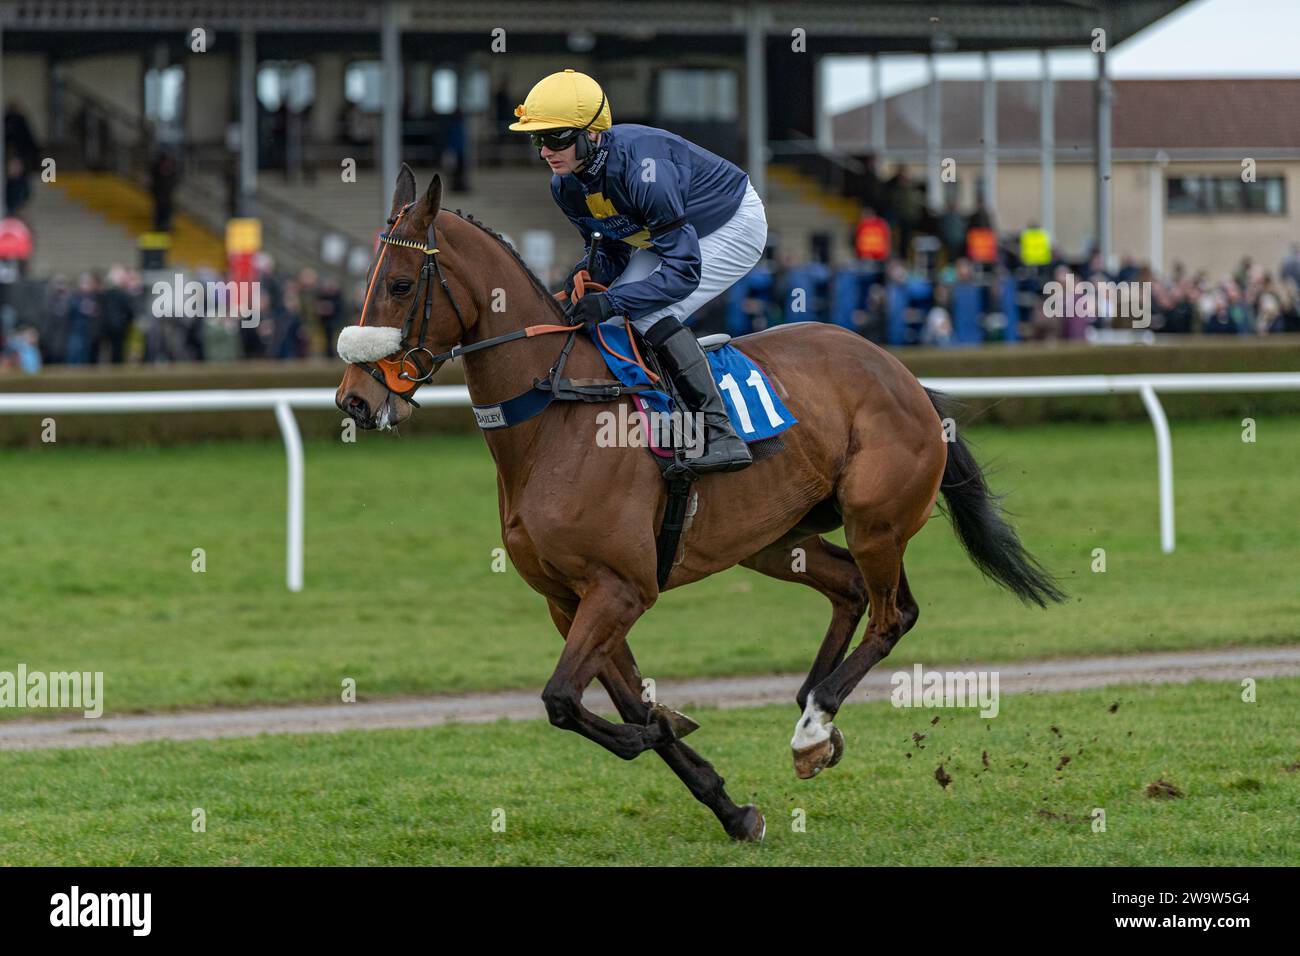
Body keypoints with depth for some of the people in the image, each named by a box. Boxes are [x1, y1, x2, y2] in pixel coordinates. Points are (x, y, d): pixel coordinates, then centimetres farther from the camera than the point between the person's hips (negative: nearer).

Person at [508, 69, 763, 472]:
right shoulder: (565, 186, -14)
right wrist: (589, 273, -23)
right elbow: (612, 253, 0)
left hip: (735, 227, -9)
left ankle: (721, 435, -24)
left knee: (651, 315, -24)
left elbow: (683, 271, -36)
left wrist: (612, 302, -44)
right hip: (673, 235, 9)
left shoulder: (640, 168, -38)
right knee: (617, 318, -2)